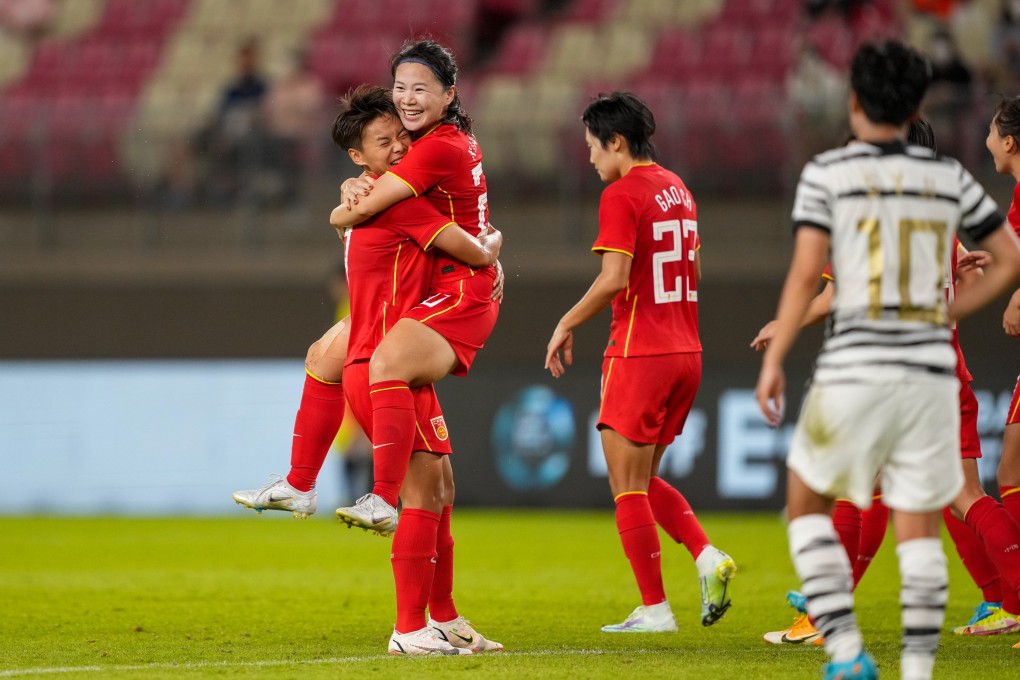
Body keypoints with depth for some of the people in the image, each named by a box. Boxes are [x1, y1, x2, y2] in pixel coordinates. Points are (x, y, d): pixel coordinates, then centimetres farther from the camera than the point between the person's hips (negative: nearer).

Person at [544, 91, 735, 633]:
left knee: (628, 486, 1)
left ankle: (654, 609, 1)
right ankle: (707, 556, 0)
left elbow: (614, 279, -21)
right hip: (685, 351, 8)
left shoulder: (622, 194, -13)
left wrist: (566, 325, -9)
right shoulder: (677, 189, 13)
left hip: (638, 355, -8)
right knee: (642, 480, 18)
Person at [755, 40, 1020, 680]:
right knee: (920, 532, 7)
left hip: (853, 371, -3)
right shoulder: (949, 176, 9)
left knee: (807, 506, 13)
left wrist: (773, 359, -4)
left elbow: (806, 272, -10)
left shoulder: (828, 172, -2)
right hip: (930, 370, 3)